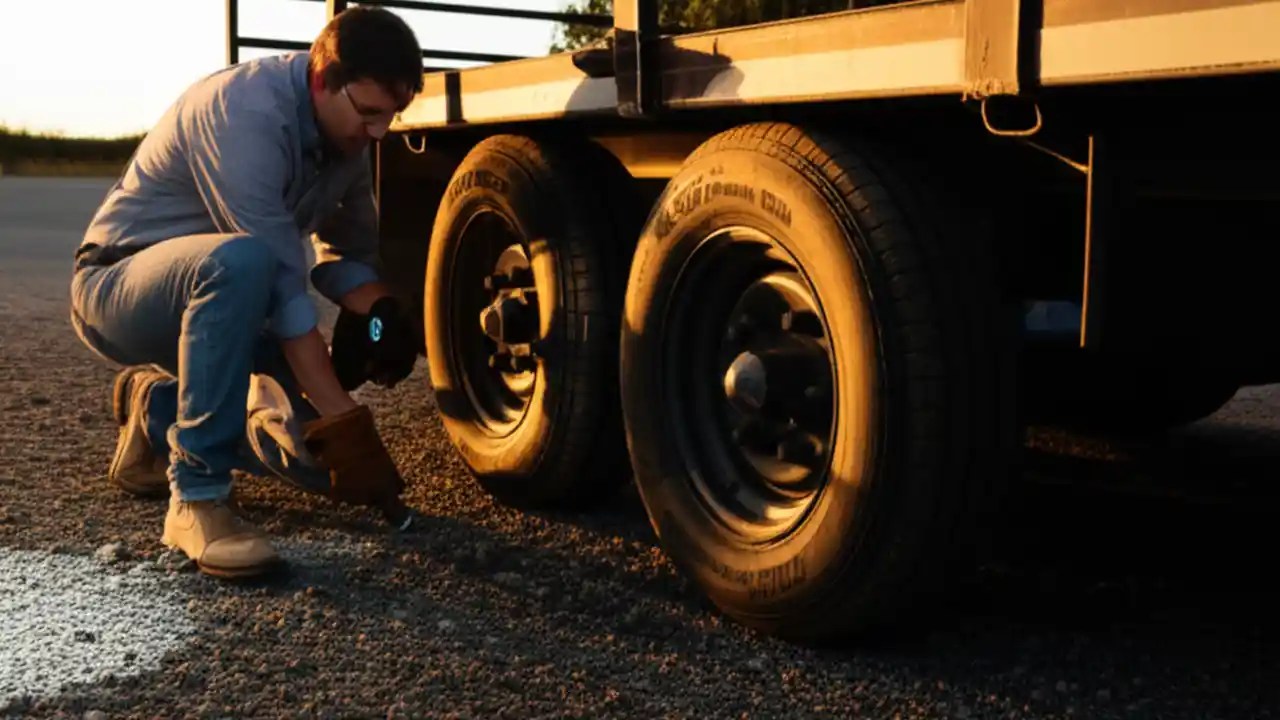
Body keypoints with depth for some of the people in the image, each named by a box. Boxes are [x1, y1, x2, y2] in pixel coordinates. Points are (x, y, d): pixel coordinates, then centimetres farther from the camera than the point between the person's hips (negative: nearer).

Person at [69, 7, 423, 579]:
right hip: (118, 288, -8)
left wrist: (381, 312, -18)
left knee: (324, 458, -7)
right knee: (239, 260, -41)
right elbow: (280, 284, -33)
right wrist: (345, 421, -33)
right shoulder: (244, 112, -29)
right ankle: (197, 498, -28)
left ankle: (158, 411, 19)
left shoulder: (341, 129, -4)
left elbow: (345, 253, 6)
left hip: (213, 300, 8)